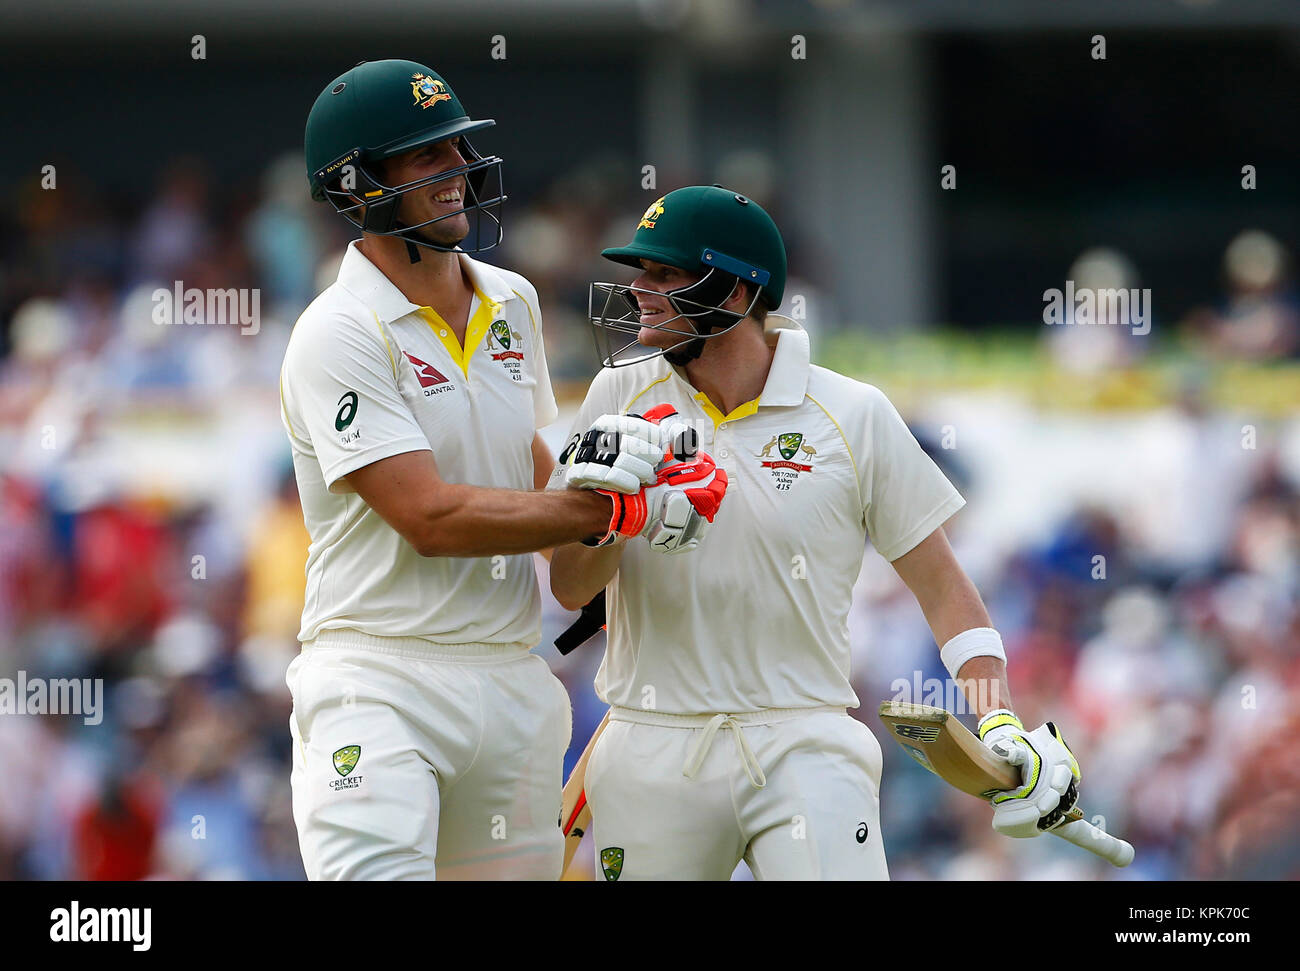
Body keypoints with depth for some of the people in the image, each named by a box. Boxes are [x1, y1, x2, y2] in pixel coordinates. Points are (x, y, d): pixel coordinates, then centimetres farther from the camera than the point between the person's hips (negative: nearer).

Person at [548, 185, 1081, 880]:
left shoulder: (855, 417, 0)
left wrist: (1000, 726, -8)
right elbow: (570, 589, 2)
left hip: (804, 750, -2)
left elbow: (941, 584, 4)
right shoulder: (622, 395, 5)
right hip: (653, 756, 2)